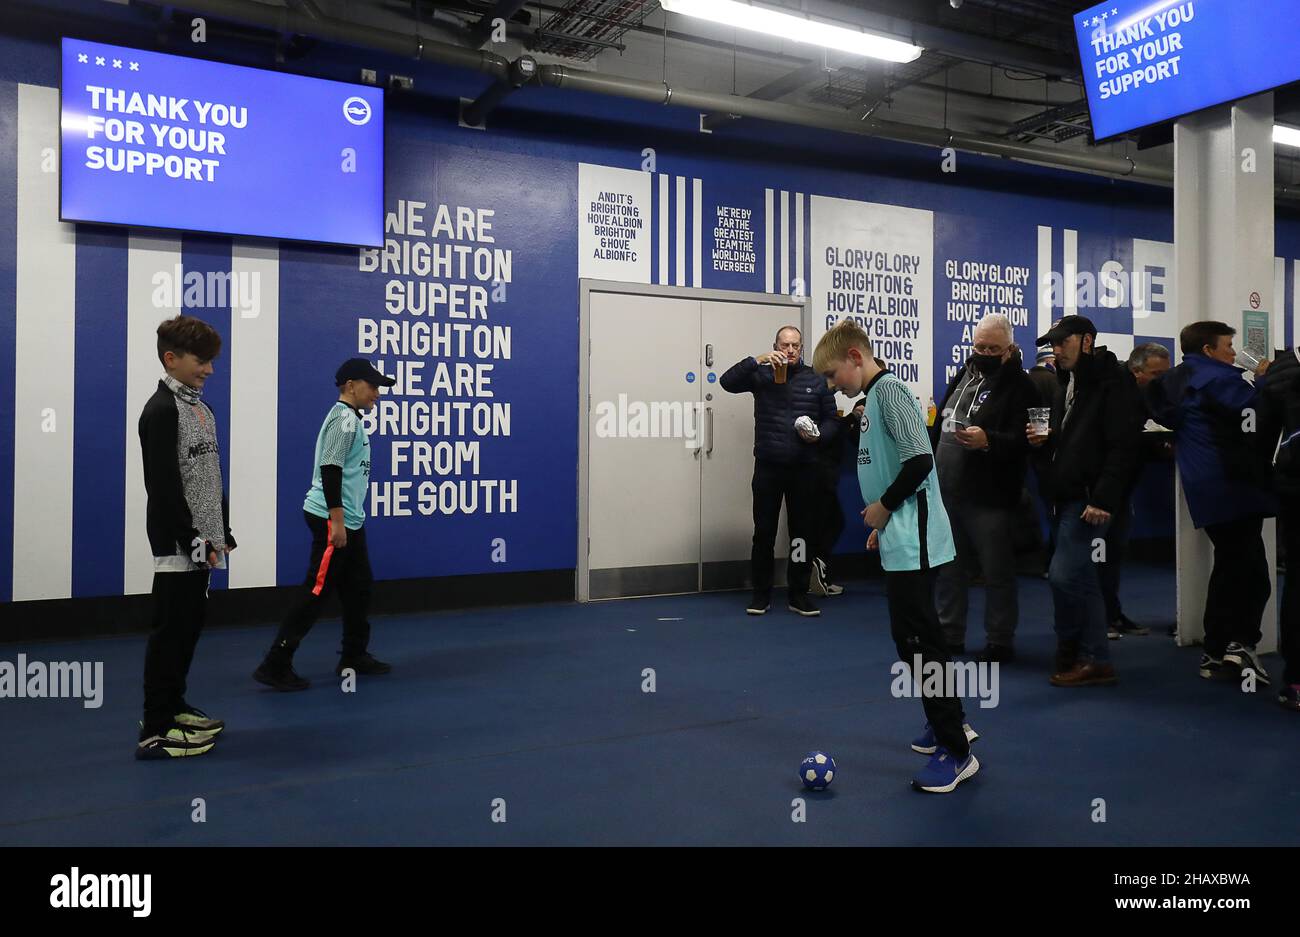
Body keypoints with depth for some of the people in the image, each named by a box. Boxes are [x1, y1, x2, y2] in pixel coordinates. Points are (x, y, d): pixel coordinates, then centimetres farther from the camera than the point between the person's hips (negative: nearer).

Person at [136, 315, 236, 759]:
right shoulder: (161, 411, -13)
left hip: (202, 544, 9)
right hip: (178, 545, -9)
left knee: (191, 623, 15)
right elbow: (164, 486, -19)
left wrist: (223, 533, 15)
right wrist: (192, 540, -18)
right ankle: (155, 730, 2)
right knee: (171, 628, -5)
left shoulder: (203, 409, 15)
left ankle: (174, 707, 28)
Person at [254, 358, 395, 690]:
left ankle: (354, 656, 25)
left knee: (359, 586, 15)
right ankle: (275, 665, -2)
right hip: (332, 519, -10)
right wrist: (336, 520, -23)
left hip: (349, 520, 10)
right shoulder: (344, 418, -14)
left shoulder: (351, 418, 17)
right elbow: (330, 469, -21)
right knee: (317, 591, -8)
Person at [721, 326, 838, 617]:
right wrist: (757, 360, -16)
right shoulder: (762, 375, 4)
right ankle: (761, 593, 16)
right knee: (764, 532, 4)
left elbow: (831, 420, 9)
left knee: (803, 532, 6)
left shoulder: (816, 380, 7)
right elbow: (728, 382, -9)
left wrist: (819, 436, -11)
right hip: (768, 467, -1)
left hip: (804, 469, 1)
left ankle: (798, 594, 18)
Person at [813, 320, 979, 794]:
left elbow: (919, 461, -23)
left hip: (912, 542, -10)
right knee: (910, 635, 17)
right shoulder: (875, 396, 15)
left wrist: (883, 506, -13)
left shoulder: (888, 389, -14)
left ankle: (956, 752, 3)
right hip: (900, 541, 10)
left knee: (918, 638, -6)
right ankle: (949, 722, 32)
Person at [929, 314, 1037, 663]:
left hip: (991, 497, -7)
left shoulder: (1020, 386, -8)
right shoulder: (962, 376, 14)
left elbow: (1022, 440, -19)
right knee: (949, 568, 15)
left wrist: (988, 440, -36)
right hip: (948, 493, 7)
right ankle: (949, 634, 27)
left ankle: (1000, 641, 15)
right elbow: (939, 427, 20)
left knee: (997, 572, 3)